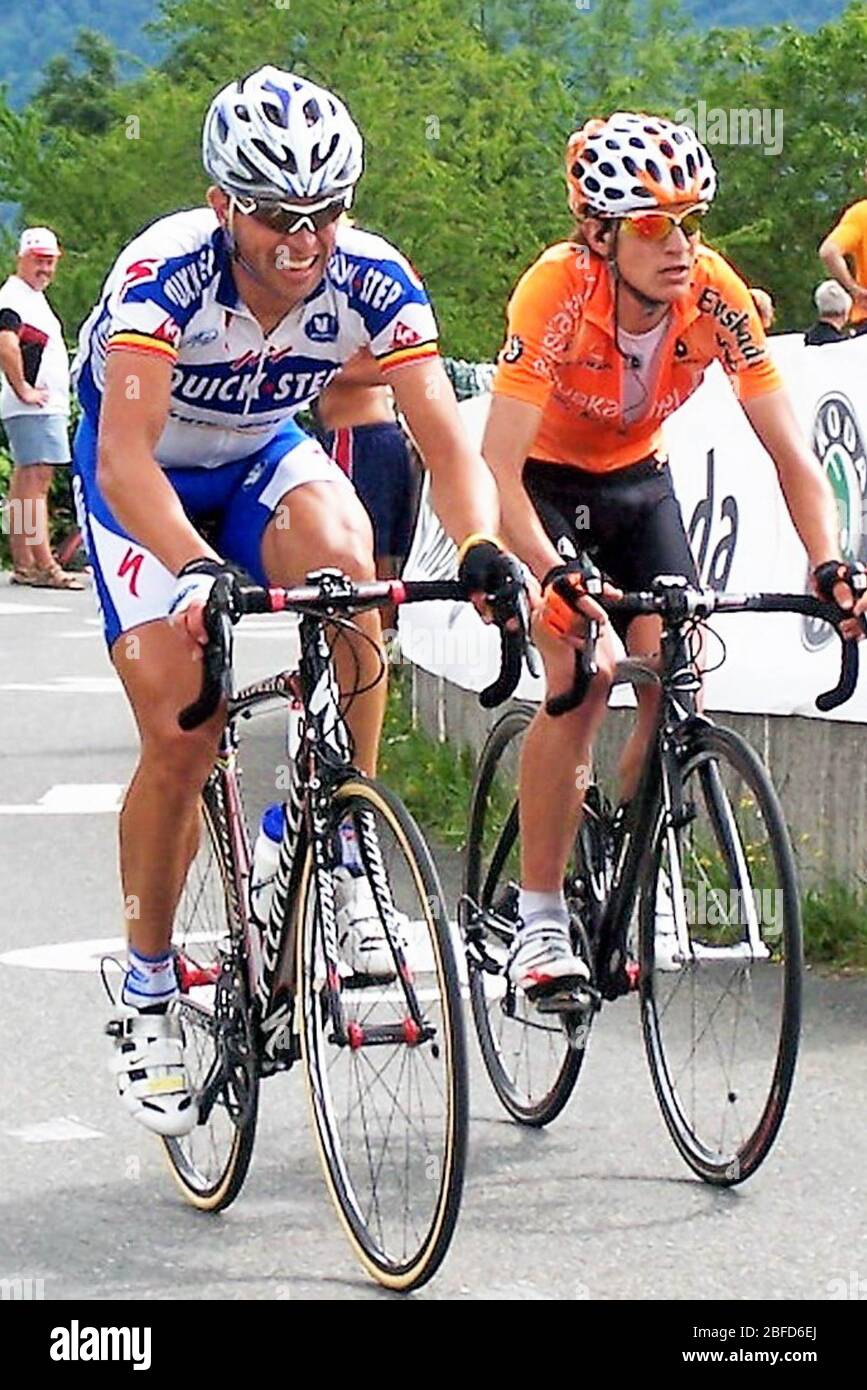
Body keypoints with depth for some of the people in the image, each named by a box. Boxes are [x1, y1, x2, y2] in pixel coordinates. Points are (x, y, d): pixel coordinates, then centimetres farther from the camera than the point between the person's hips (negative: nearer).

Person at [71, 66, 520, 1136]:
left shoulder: (372, 280, -24)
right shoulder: (164, 272, -34)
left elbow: (446, 439, -28)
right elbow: (125, 451, -45)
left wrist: (480, 544, -49)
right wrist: (196, 571, -62)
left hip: (262, 457, 3)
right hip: (143, 477, -3)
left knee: (344, 565, -32)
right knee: (180, 738, -14)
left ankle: (338, 861, -15)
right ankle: (147, 993, 7)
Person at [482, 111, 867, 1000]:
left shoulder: (716, 298, -24)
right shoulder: (557, 291, -33)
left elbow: (791, 453, -23)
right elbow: (499, 466, -38)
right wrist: (554, 576, -53)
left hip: (637, 479, 4)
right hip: (545, 480, -4)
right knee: (583, 676, -22)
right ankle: (539, 923, -12)